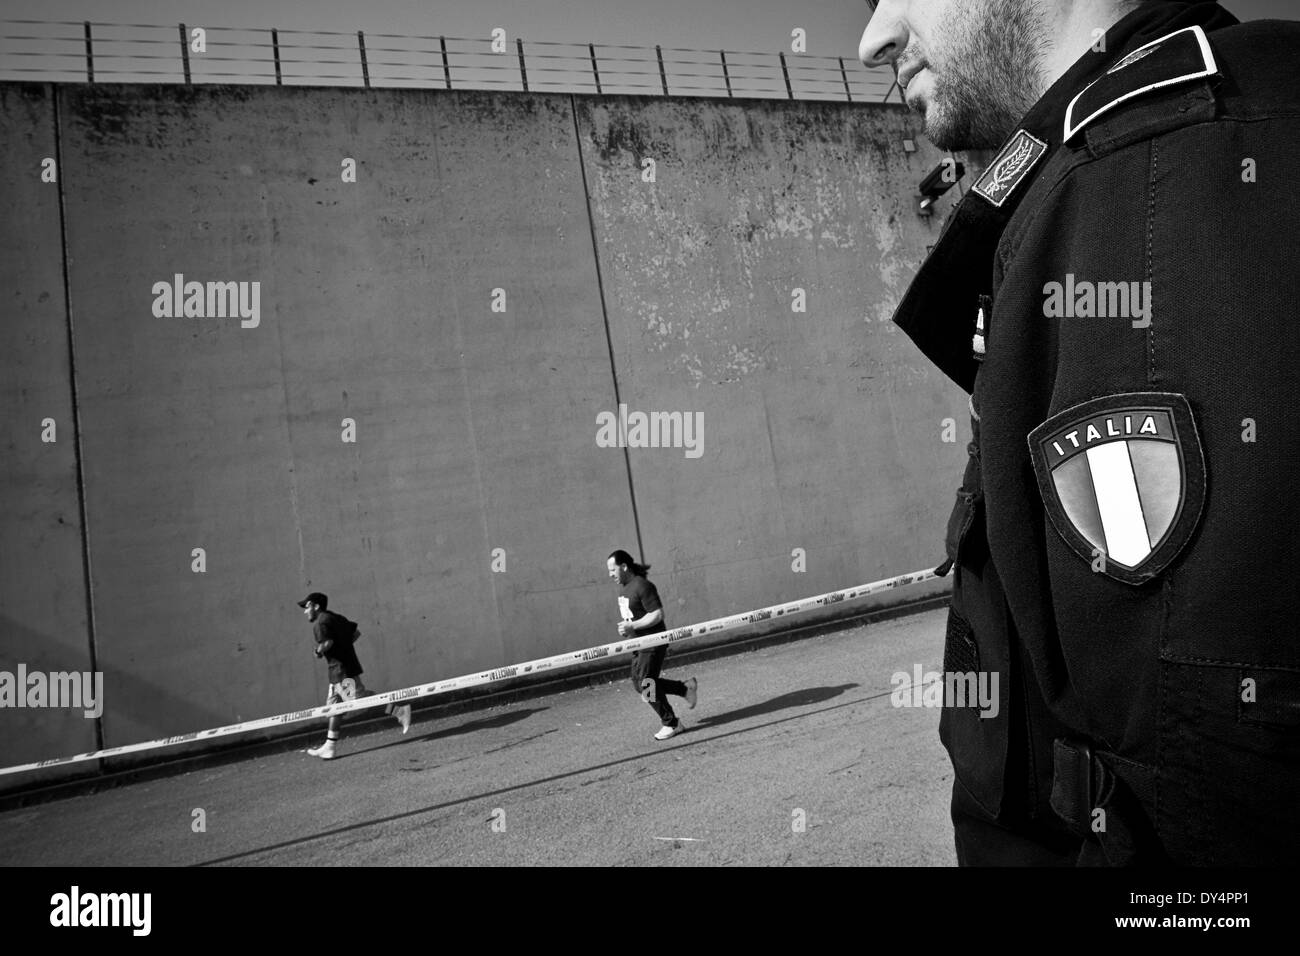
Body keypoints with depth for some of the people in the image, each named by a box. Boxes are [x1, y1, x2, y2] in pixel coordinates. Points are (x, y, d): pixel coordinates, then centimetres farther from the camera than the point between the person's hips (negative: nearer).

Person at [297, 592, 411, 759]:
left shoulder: (320, 623, -12)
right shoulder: (336, 617, 17)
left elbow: (327, 642, -27)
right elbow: (356, 632, 19)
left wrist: (319, 651, -8)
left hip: (342, 669, -10)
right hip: (337, 671, 10)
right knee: (334, 704, 13)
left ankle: (398, 710, -11)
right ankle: (329, 747, 18)